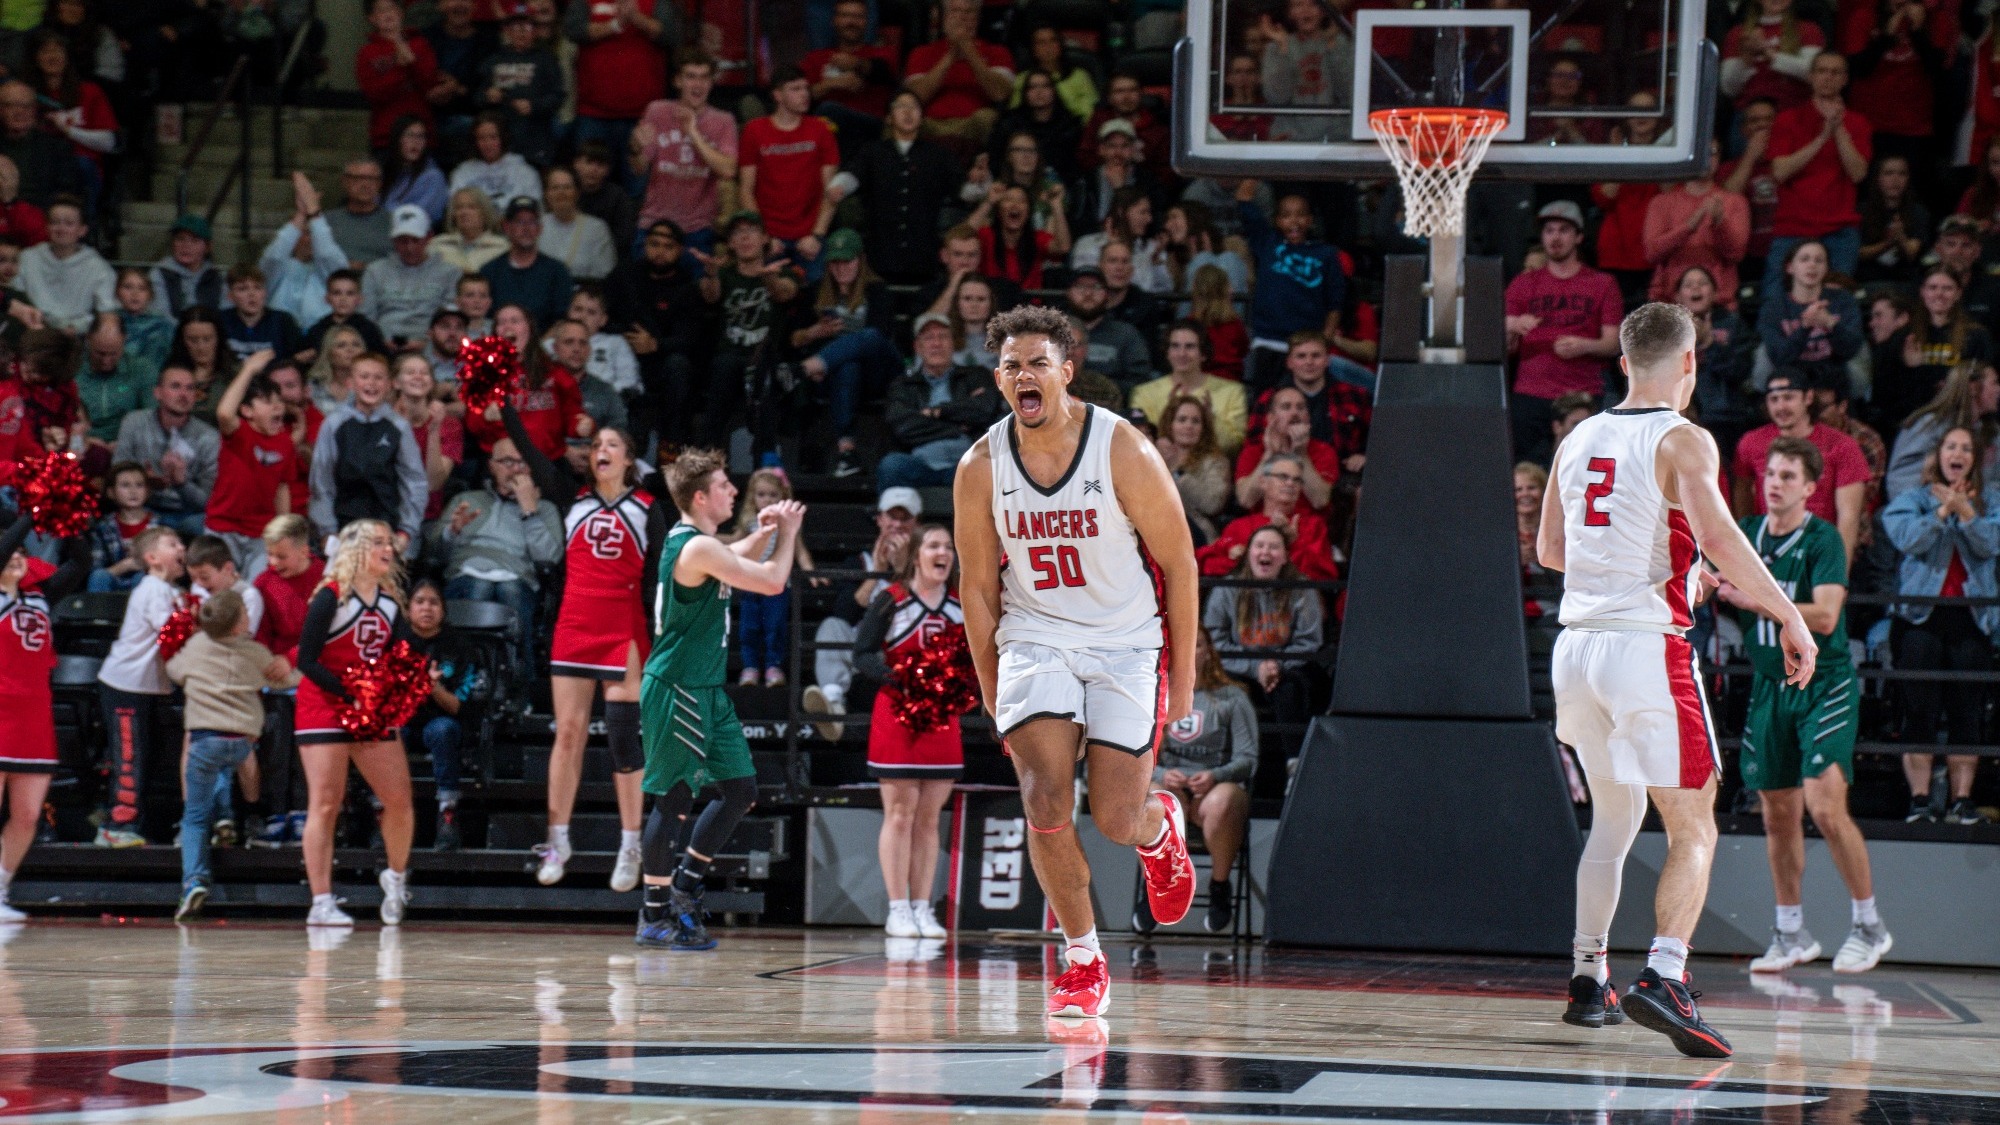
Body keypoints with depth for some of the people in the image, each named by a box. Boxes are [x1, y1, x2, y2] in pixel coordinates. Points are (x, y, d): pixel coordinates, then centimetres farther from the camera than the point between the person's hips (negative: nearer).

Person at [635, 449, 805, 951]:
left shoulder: (698, 542, 11)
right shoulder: (698, 548, -19)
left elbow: (730, 563, 34)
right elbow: (772, 582, -19)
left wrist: (763, 534, 16)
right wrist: (787, 532, -3)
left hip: (705, 691, 10)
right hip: (676, 691, -10)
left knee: (740, 788, 9)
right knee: (673, 798, -4)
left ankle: (684, 885, 17)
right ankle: (656, 916, 2)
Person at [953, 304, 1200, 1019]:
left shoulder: (1125, 452, -15)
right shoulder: (980, 469, -7)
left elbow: (1179, 565, -6)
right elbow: (978, 587, 6)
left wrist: (1182, 678, -3)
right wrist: (992, 693, 7)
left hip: (1127, 640, -2)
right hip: (1035, 640, 2)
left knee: (1116, 818, -7)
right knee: (1045, 802, -16)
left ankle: (1161, 827, 32)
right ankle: (1084, 962, 0)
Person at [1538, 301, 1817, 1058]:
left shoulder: (1578, 441, 14)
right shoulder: (1682, 442, -6)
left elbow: (1548, 551, 22)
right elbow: (1717, 537, -20)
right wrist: (1790, 617, -14)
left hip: (1577, 648, 6)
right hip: (1648, 647, -6)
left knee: (1614, 818, 22)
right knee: (1692, 831, -4)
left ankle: (1588, 980, 21)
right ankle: (1662, 976, -22)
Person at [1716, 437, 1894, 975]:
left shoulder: (1823, 539, -11)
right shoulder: (1745, 533, 6)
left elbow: (1825, 617, -22)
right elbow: (1727, 595, 17)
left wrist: (1755, 601, -25)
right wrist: (1709, 586, -6)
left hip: (1824, 685, -6)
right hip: (1769, 685, 6)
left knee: (1825, 805, -16)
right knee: (1778, 815, 6)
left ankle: (1869, 925, -4)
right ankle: (1791, 935, 16)